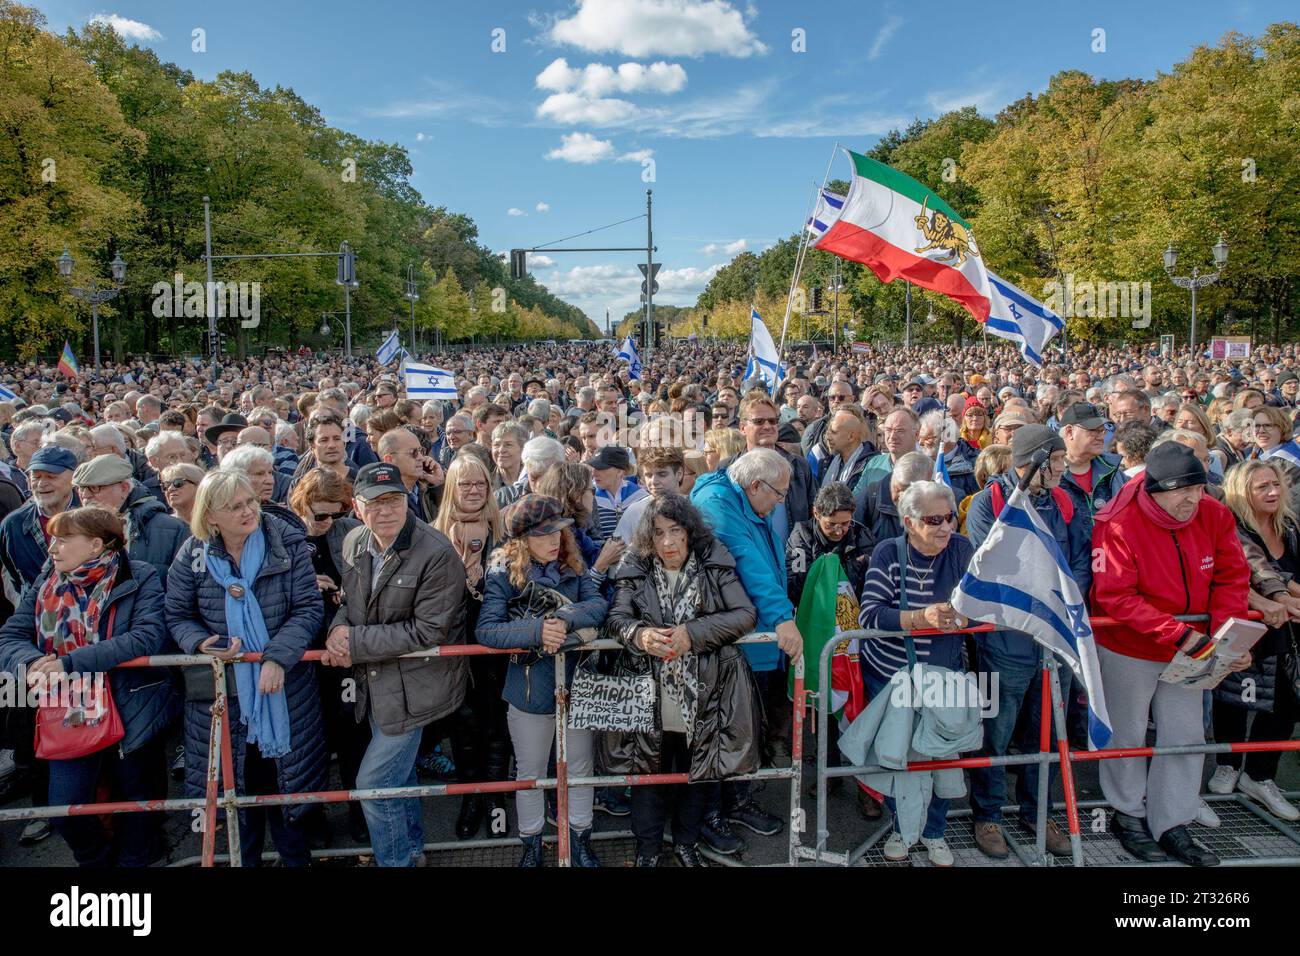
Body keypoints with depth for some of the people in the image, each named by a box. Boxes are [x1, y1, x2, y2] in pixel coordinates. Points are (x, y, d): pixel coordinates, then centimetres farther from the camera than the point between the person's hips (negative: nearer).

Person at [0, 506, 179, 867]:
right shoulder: (45, 585, 4)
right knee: (66, 811, 5)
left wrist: (71, 662, -29)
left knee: (139, 800, 13)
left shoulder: (140, 578, -12)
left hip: (134, 711, -3)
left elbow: (149, 636, -24)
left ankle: (134, 860, 40)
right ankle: (96, 859, 36)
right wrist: (32, 661, -26)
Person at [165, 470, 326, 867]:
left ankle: (295, 855, 32)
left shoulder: (287, 543, -9)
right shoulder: (192, 556, -3)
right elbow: (177, 616, 5)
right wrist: (200, 642, -16)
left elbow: (308, 607, -10)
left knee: (282, 778, 10)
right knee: (237, 780, 13)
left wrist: (278, 657, -21)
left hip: (283, 685, -1)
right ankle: (245, 857, 35)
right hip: (220, 690, 1)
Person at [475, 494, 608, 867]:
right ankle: (531, 845, 38)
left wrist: (564, 619, -31)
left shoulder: (571, 566, -3)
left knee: (580, 767, 18)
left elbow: (599, 604, -14)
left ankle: (581, 842, 39)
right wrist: (537, 630, -34)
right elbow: (486, 630, -22)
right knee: (530, 774, 16)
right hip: (529, 689, -3)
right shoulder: (503, 573, -14)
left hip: (576, 682, 3)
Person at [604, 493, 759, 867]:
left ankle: (687, 843, 40)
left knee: (697, 772, 17)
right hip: (650, 695, 0)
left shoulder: (715, 565, -6)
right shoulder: (635, 570, -3)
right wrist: (641, 634, -26)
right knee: (648, 771, 12)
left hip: (702, 696, 0)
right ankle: (647, 848, 33)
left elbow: (745, 613, -11)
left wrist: (693, 633, -22)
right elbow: (616, 617, -4)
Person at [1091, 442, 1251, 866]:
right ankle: (1127, 816, 31)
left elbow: (1232, 578, -3)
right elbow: (1114, 597, -27)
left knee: (1187, 736, 12)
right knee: (1127, 735, 10)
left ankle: (1173, 825, 28)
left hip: (1191, 650, 5)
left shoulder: (1215, 517, -9)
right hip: (1128, 649, -5)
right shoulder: (1120, 526, -26)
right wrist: (1178, 633, -33)